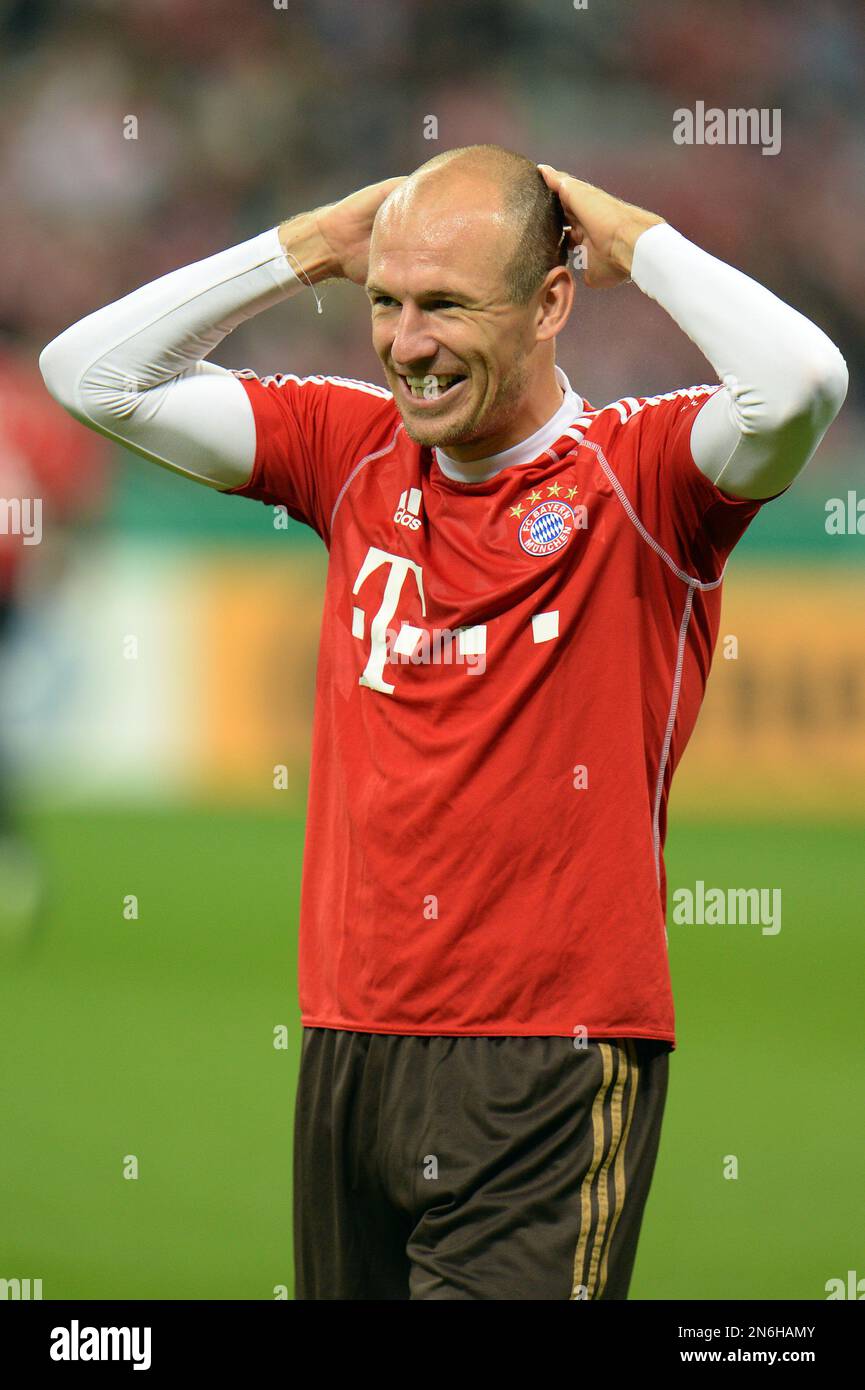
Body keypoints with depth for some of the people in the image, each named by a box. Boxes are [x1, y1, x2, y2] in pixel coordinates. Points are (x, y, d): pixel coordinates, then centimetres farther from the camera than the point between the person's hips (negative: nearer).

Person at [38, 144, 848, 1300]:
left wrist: (632, 238, -10)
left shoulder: (640, 476, -5)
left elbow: (800, 382, -26)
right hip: (351, 1053, 5)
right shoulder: (354, 451, 10)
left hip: (552, 1070, -5)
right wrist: (314, 246, 6)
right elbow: (92, 372, 13)